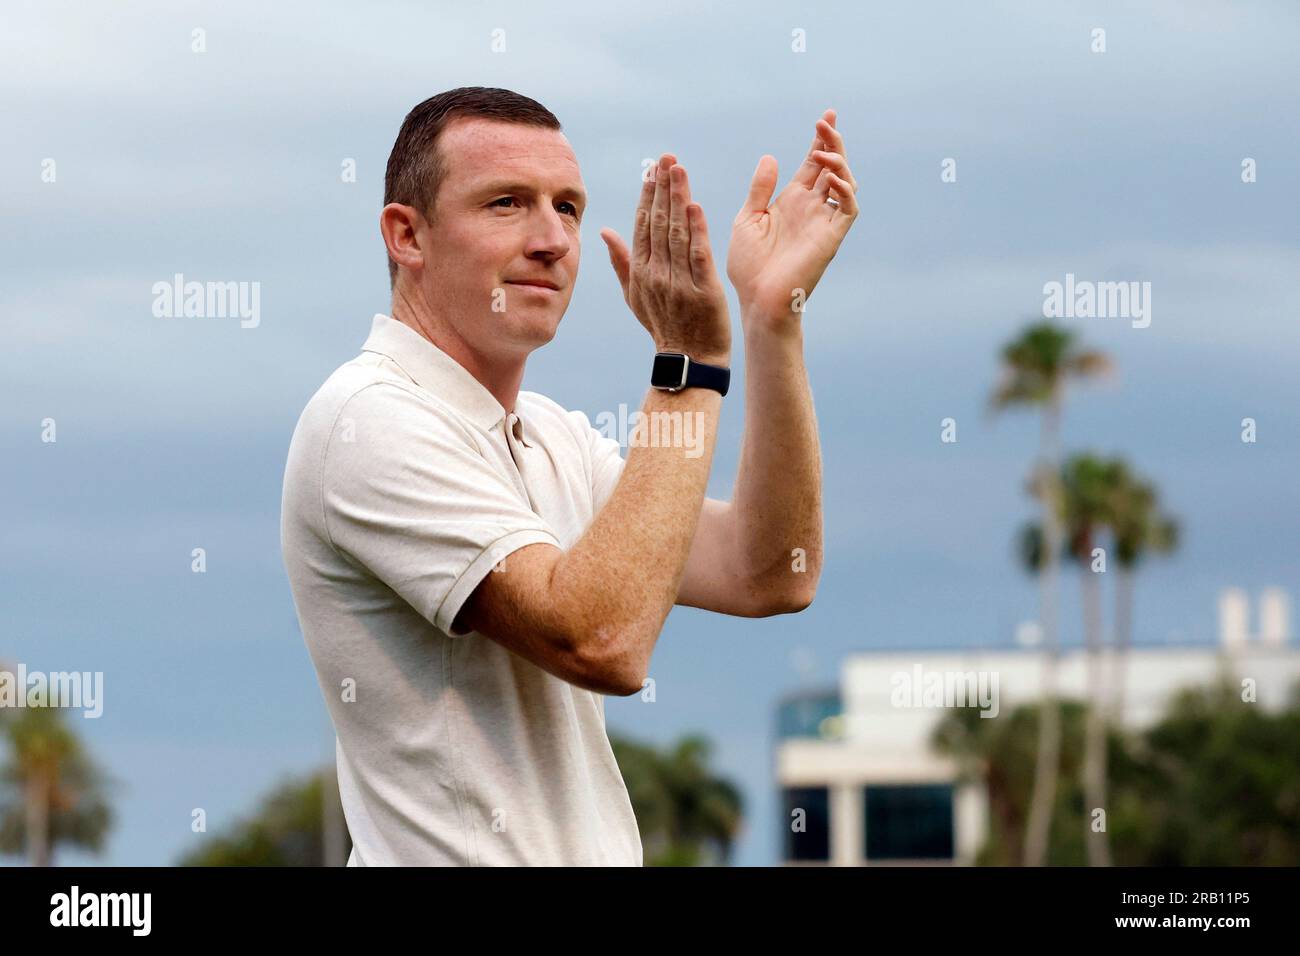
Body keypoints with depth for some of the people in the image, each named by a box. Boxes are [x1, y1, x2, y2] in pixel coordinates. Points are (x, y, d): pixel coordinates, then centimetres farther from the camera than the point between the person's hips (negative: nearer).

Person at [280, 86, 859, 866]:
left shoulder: (552, 435, 12)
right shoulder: (371, 420, -15)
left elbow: (765, 577, 1)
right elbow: (599, 641, -24)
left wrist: (773, 311, -3)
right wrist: (691, 360, -19)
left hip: (592, 850, 8)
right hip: (460, 857, -8)